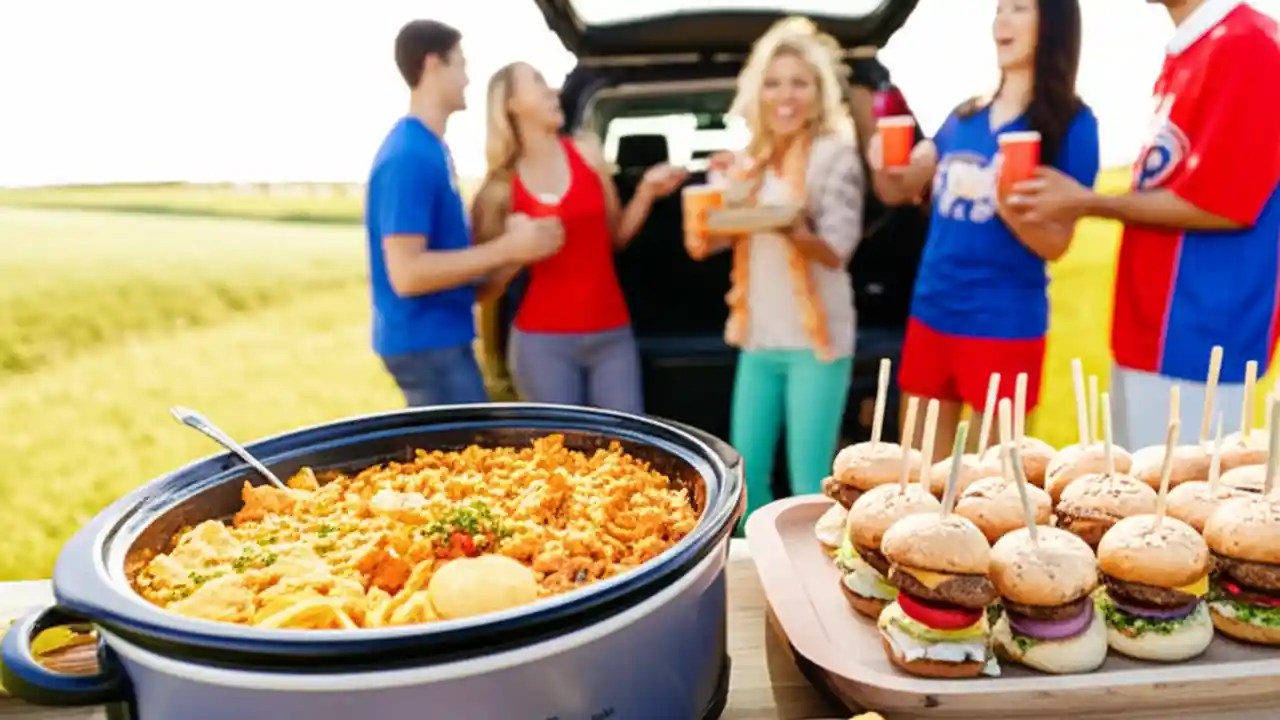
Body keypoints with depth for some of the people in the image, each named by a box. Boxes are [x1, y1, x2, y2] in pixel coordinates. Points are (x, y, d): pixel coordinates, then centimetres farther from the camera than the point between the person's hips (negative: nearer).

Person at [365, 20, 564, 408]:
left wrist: (512, 247, 7)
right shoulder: (409, 156, -19)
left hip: (441, 336, 10)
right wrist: (507, 249, -22)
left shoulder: (429, 148, 12)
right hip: (424, 342, -10)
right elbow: (407, 274, -25)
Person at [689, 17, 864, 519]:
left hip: (815, 340, -5)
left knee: (809, 486, -2)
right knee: (745, 477, 11)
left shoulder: (835, 154, -6)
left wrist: (788, 226, -34)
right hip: (758, 340, 5)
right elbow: (710, 239, 10)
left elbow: (836, 251, -14)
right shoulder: (751, 158, 9)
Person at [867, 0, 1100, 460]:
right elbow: (900, 193, 13)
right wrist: (883, 167, -9)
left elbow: (1054, 244, -10)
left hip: (1004, 327, -5)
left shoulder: (1071, 124, -6)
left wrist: (1000, 197, -26)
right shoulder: (964, 116, 8)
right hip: (931, 314, 5)